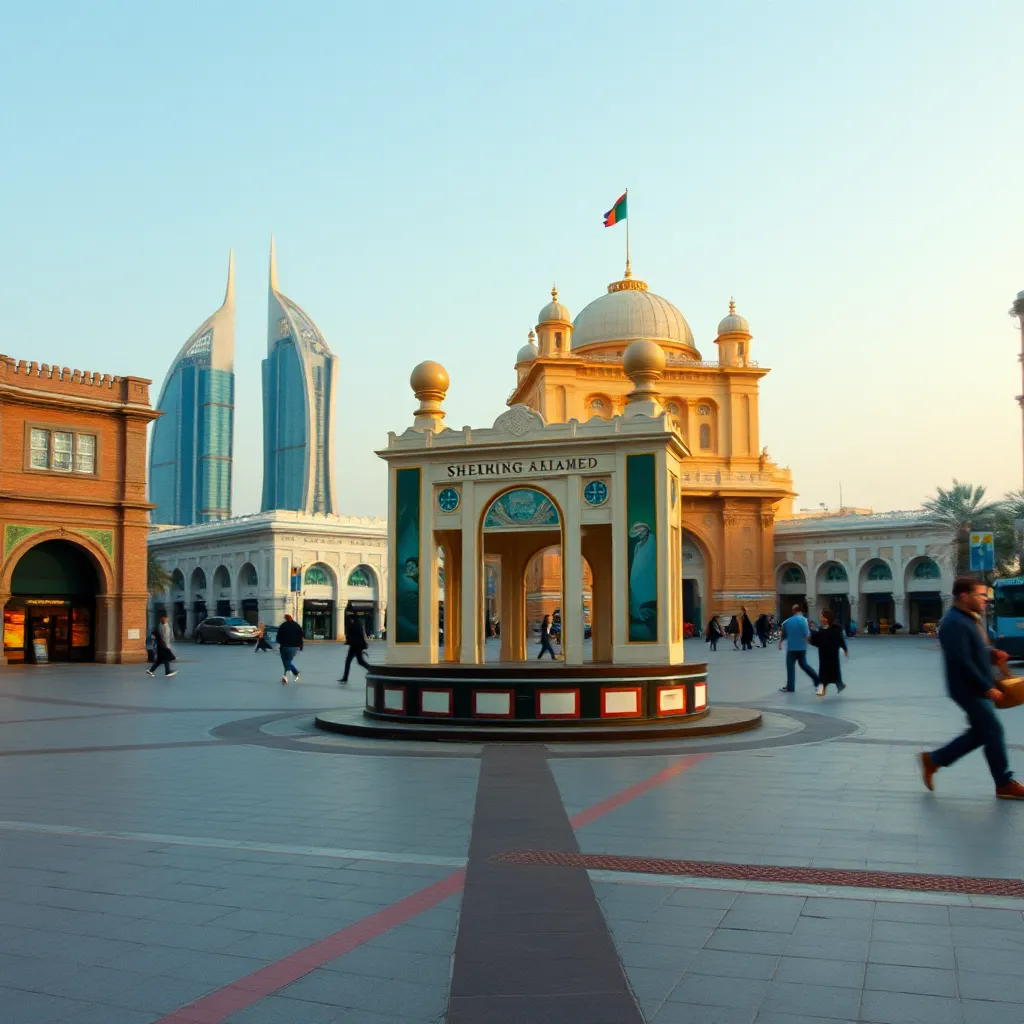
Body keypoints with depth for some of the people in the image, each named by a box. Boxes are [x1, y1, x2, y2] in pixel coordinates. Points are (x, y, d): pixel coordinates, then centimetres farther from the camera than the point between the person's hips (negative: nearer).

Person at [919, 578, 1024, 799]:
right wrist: (987, 688, -22)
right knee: (993, 732, -2)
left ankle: (933, 760, 20)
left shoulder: (968, 619, 13)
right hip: (970, 690, -10)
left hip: (975, 689, 10)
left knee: (980, 733, 13)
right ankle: (1004, 784, 10)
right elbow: (962, 662, -25)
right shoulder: (955, 623, -20)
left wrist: (992, 654, 3)